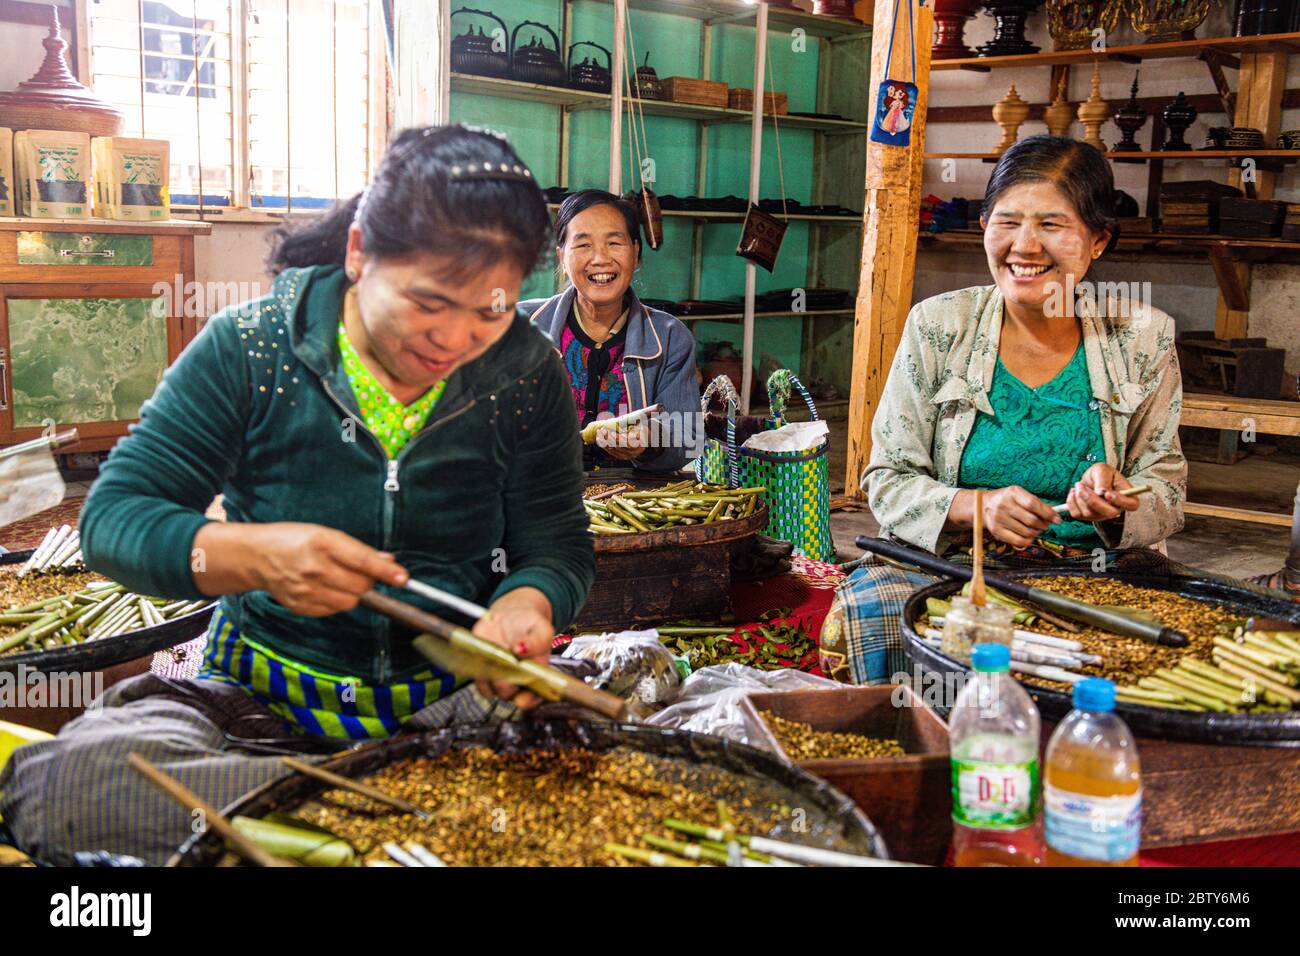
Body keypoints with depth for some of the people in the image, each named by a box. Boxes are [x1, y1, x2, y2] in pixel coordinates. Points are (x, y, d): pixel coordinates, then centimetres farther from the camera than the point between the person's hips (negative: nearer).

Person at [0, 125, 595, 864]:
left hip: (456, 697, 1)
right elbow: (111, 520, -8)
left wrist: (527, 604, -25)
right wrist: (250, 555, -30)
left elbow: (558, 547, 1)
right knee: (65, 781, -30)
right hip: (266, 701, 0)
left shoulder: (525, 372, -2)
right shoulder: (250, 349, -7)